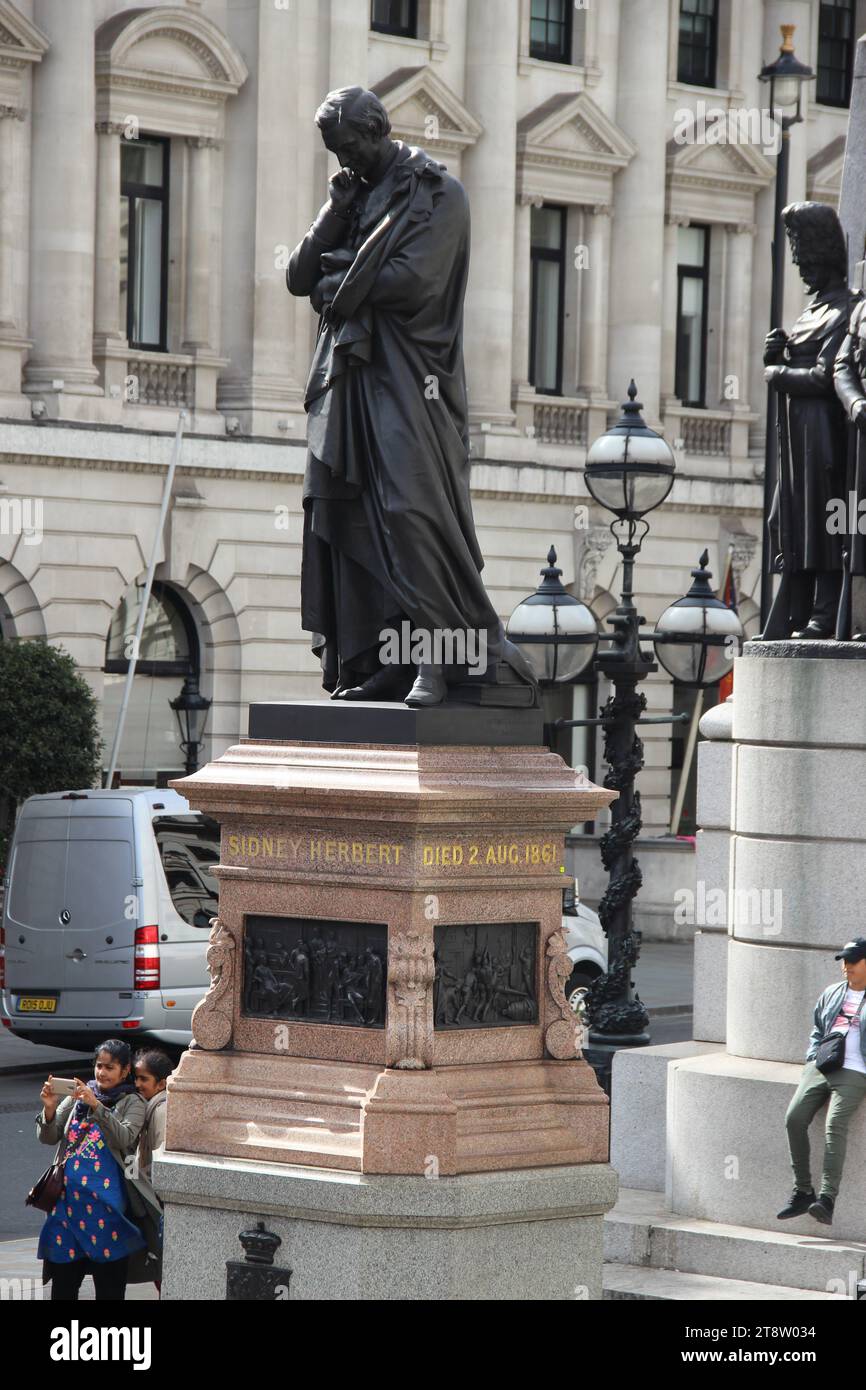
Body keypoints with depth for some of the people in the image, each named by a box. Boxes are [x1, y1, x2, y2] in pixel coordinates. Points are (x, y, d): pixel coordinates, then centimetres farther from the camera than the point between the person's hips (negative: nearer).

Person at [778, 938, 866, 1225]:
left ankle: (827, 1199, -35)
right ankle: (802, 1192, -9)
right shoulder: (832, 993, 25)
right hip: (820, 1068, 5)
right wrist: (813, 1058, 12)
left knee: (835, 1125, -27)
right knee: (795, 1118, -17)